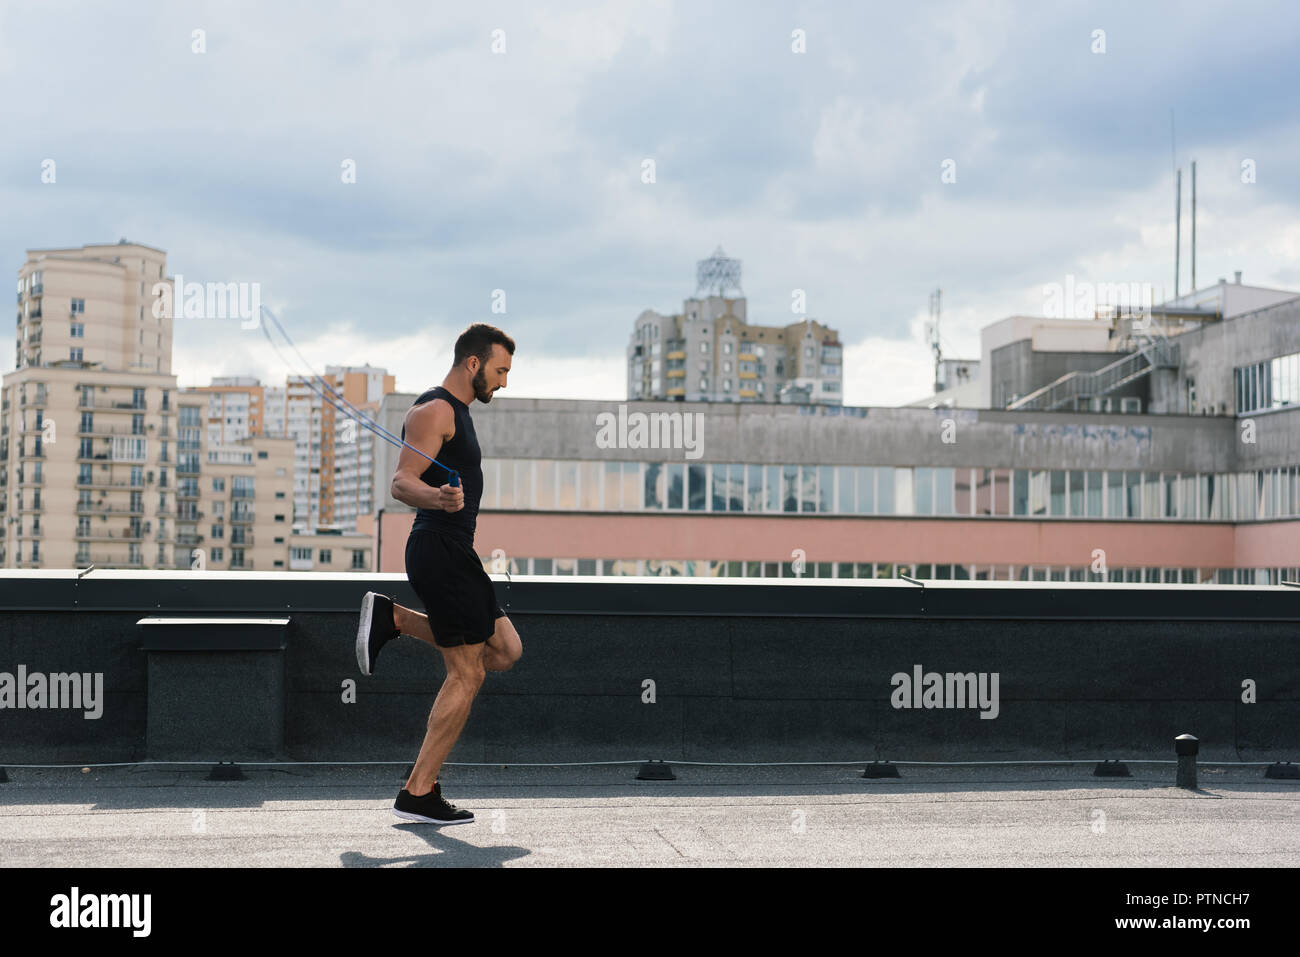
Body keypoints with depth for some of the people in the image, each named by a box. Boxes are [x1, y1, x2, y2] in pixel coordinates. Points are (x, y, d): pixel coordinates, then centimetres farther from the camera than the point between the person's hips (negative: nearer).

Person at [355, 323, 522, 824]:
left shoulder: (457, 412, 19)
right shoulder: (434, 410, -12)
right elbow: (402, 483, -21)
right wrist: (439, 498, -41)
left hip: (454, 553, 10)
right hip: (440, 551, -10)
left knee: (505, 651, 10)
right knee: (467, 673, -7)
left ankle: (390, 618, 9)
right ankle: (418, 793, -2)